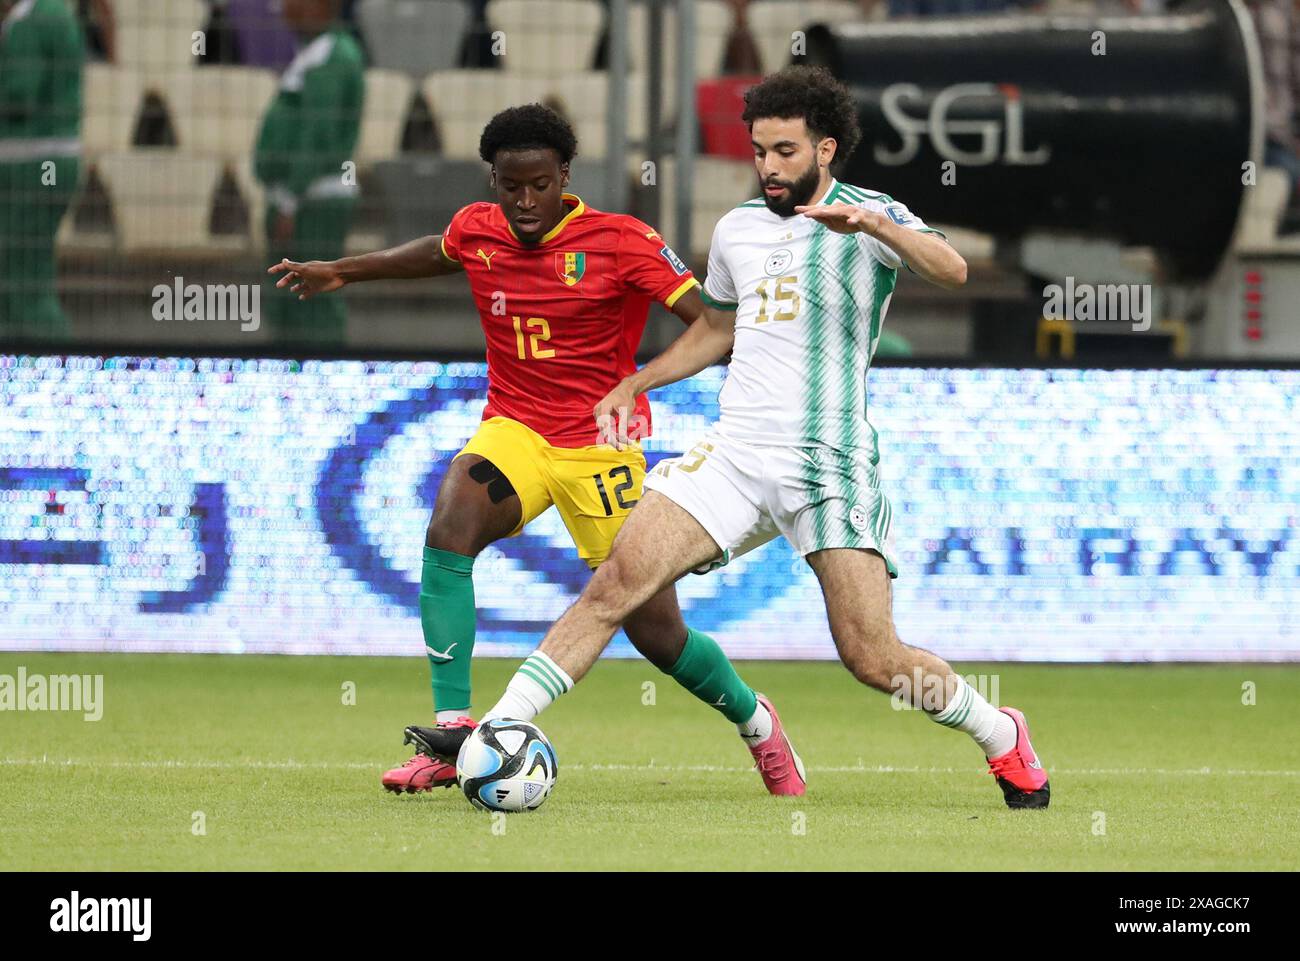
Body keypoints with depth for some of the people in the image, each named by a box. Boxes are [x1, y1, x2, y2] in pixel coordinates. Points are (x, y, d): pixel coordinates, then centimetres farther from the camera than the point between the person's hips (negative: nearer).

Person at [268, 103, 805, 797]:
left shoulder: (622, 241, -13)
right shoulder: (476, 232, 1)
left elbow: (710, 320, -15)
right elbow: (439, 253, 26)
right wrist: (342, 271, 36)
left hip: (602, 442, -3)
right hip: (514, 430, 3)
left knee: (656, 630, -2)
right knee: (449, 528, -30)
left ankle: (753, 719, 30)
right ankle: (451, 731, -26)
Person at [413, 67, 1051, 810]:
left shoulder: (870, 217, -3)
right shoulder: (738, 229, 15)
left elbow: (952, 271, -23)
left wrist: (873, 224, -38)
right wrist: (636, 383, 26)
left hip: (829, 465, -5)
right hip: (735, 452, 5)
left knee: (873, 658, -9)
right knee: (620, 578, -14)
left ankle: (1001, 735, 18)